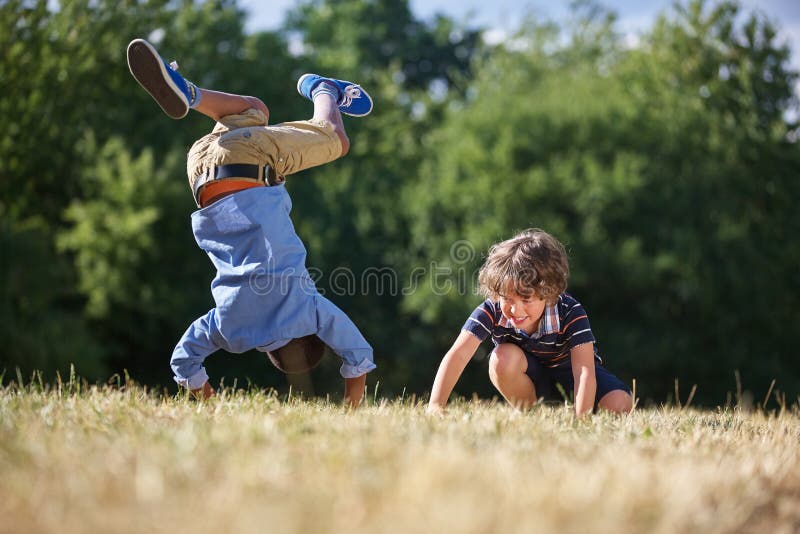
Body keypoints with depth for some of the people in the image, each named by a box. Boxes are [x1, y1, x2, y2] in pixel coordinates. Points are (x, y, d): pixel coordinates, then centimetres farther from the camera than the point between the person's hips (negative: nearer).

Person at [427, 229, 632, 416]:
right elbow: (457, 355, -37)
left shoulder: (570, 313, -31)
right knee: (504, 356, -33)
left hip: (568, 370, -1)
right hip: (529, 377, 1)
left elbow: (584, 371, -38)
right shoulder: (492, 311, -27)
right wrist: (435, 406, -50)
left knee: (620, 405, -27)